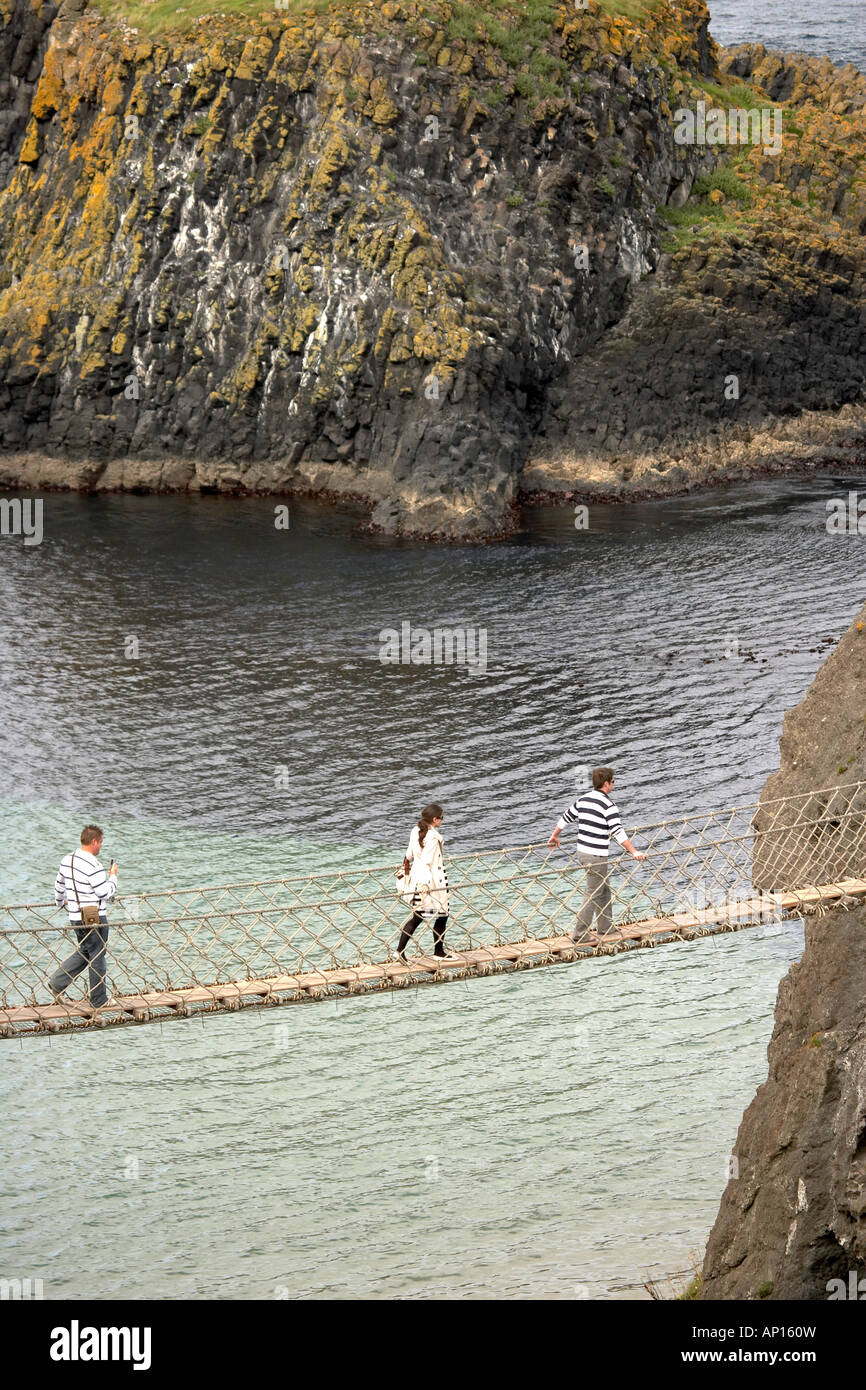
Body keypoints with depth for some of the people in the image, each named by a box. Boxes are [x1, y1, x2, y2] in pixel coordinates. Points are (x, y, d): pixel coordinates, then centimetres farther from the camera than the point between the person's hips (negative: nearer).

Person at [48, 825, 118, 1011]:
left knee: (83, 952, 23)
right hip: (94, 919, -8)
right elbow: (105, 893, -19)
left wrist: (60, 901, 39)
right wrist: (113, 876, -1)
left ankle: (57, 983, 16)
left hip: (75, 917, 8)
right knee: (97, 957, 4)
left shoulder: (67, 860, 5)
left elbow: (59, 884, 20)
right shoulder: (93, 865, -22)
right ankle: (99, 1000, 14)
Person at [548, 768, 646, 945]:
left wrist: (555, 836, 35)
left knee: (604, 888, 21)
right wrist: (634, 852, -20)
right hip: (596, 856, -9)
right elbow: (618, 832, -21)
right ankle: (580, 934, -2)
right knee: (593, 894, -2)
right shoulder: (608, 805, -16)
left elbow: (566, 818, 20)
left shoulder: (583, 799, 8)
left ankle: (606, 926, 29)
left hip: (582, 851, 9)